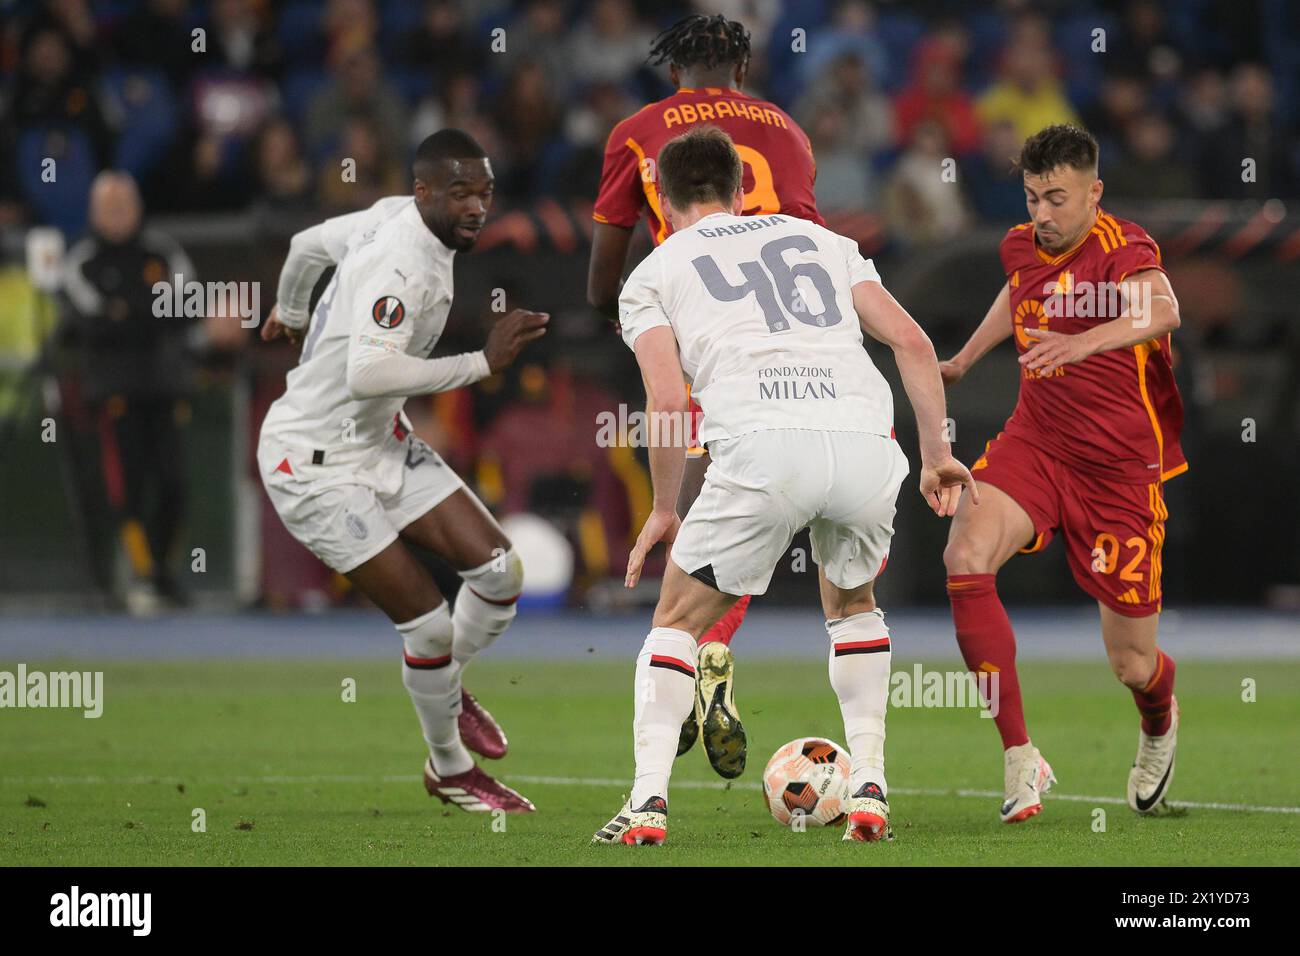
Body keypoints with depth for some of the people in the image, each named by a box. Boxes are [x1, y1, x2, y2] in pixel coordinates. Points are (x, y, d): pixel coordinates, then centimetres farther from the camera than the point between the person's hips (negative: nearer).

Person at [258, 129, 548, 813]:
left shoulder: (394, 217, 2)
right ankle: (450, 769, 16)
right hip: (316, 465, -9)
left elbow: (309, 243, 21)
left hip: (381, 440, 9)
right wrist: (483, 363, -35)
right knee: (428, 623, -8)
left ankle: (447, 685, 29)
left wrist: (290, 312, 42)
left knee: (500, 571, 1)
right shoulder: (402, 267, -28)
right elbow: (368, 373, -41)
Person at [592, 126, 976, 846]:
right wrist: (936, 454, 22)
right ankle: (869, 787, 17)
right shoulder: (820, 240, 30)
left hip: (762, 444, -3)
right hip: (866, 444, 3)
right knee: (851, 603, 30)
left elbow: (666, 400, 5)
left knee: (678, 620, 16)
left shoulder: (652, 276, 21)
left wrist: (665, 510, 16)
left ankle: (648, 799, 2)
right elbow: (911, 341, 18)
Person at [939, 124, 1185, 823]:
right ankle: (1020, 759, -22)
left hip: (1120, 468, -5)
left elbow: (1161, 309, -41)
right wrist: (963, 360, 36)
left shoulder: (1121, 249, -18)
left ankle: (1159, 725, 44)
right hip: (1034, 444, 5)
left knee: (1132, 664, 2)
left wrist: (1084, 341, -58)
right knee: (965, 555, -27)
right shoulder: (1021, 248, 3)